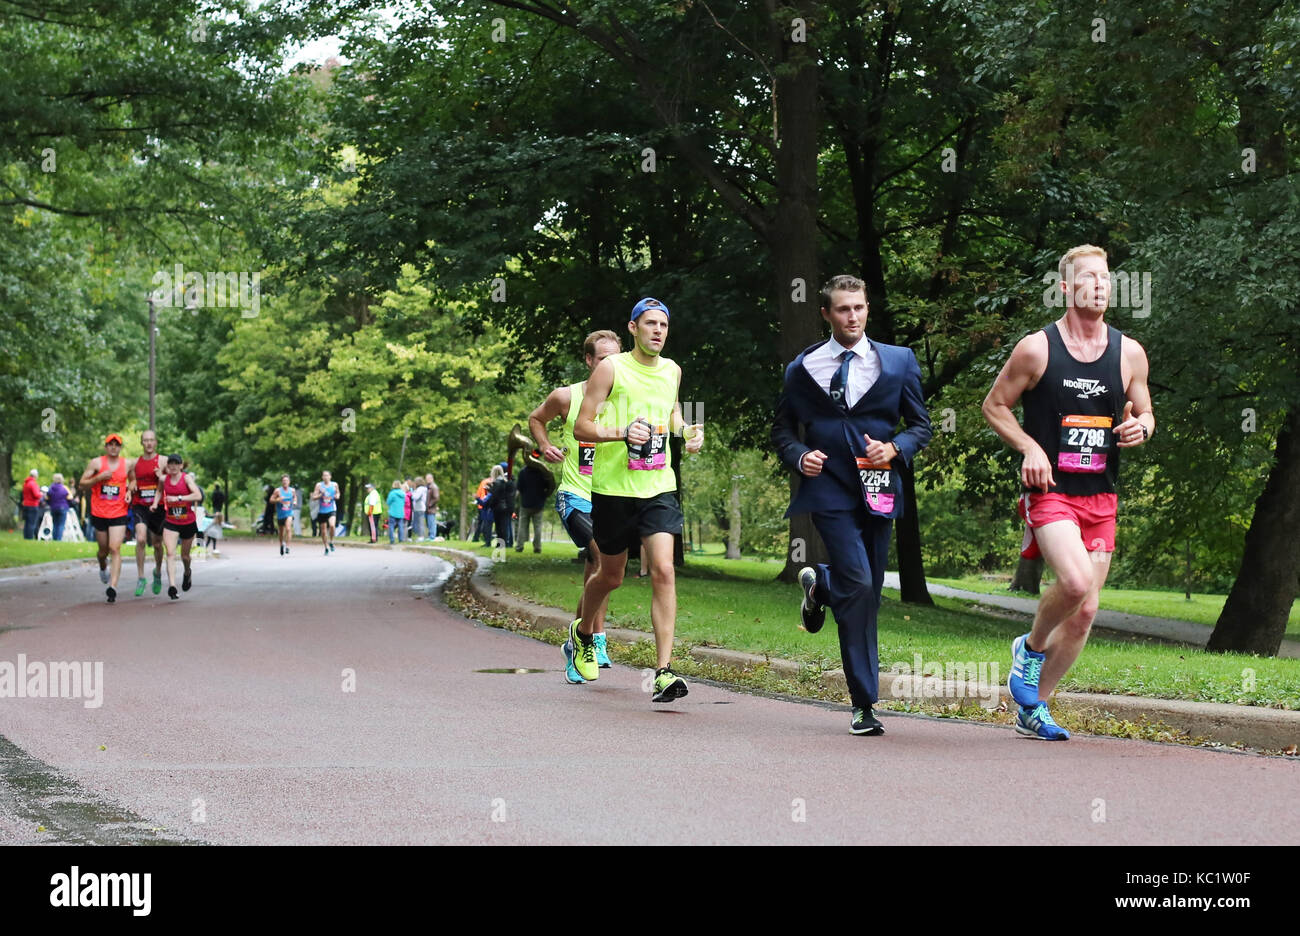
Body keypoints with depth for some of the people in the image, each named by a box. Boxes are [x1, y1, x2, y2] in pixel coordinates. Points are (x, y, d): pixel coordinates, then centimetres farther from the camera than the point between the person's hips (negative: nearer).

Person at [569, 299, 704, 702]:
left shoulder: (672, 370, 8)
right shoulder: (611, 368, -7)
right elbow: (581, 427, -7)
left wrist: (686, 432, 8)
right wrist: (622, 433, -24)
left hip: (659, 487, 3)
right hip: (613, 488, -3)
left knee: (664, 571, -14)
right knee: (611, 576, 12)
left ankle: (664, 670, -17)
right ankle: (582, 632, 44)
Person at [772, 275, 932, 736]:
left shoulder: (899, 361, 9)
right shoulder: (802, 368, 7)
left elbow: (920, 425, 11)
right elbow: (782, 428, 13)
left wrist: (896, 449, -9)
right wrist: (799, 455, -7)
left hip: (877, 487, 3)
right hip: (828, 487, -3)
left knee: (869, 591, 6)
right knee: (858, 584, -16)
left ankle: (818, 583, 41)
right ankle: (863, 703, -9)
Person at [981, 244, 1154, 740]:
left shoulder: (1129, 353, 7)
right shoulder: (1036, 348, -4)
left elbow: (1144, 411, 19)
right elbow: (994, 405, 4)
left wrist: (1141, 427, -5)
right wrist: (1029, 447, -12)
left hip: (1100, 498, 5)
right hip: (1049, 490, -5)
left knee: (1085, 612, 4)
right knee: (1075, 580, -28)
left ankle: (1033, 708, 19)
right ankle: (1031, 648, 3)